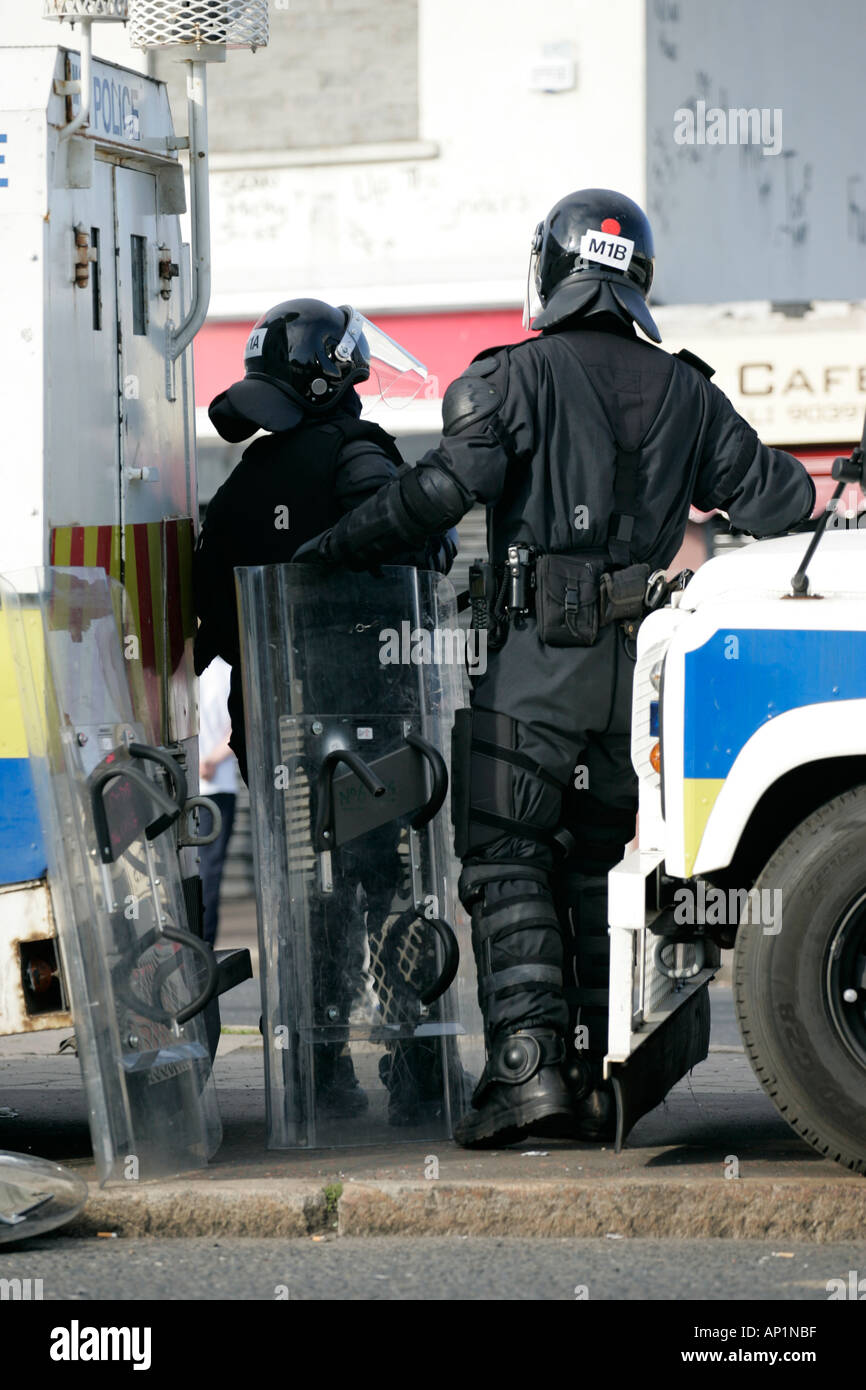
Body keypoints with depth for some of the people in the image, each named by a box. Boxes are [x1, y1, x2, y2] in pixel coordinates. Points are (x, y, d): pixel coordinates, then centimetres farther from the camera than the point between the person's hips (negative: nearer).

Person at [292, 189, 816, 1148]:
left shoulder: (520, 377, -5)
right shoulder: (685, 393, 12)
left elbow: (443, 487, -15)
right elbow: (769, 497, 16)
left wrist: (325, 553, -10)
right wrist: (812, 490, 39)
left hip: (533, 666, -5)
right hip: (634, 673, 5)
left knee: (508, 863, -4)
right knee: (596, 867, 13)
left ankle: (527, 1065, -17)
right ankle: (595, 1076, 12)